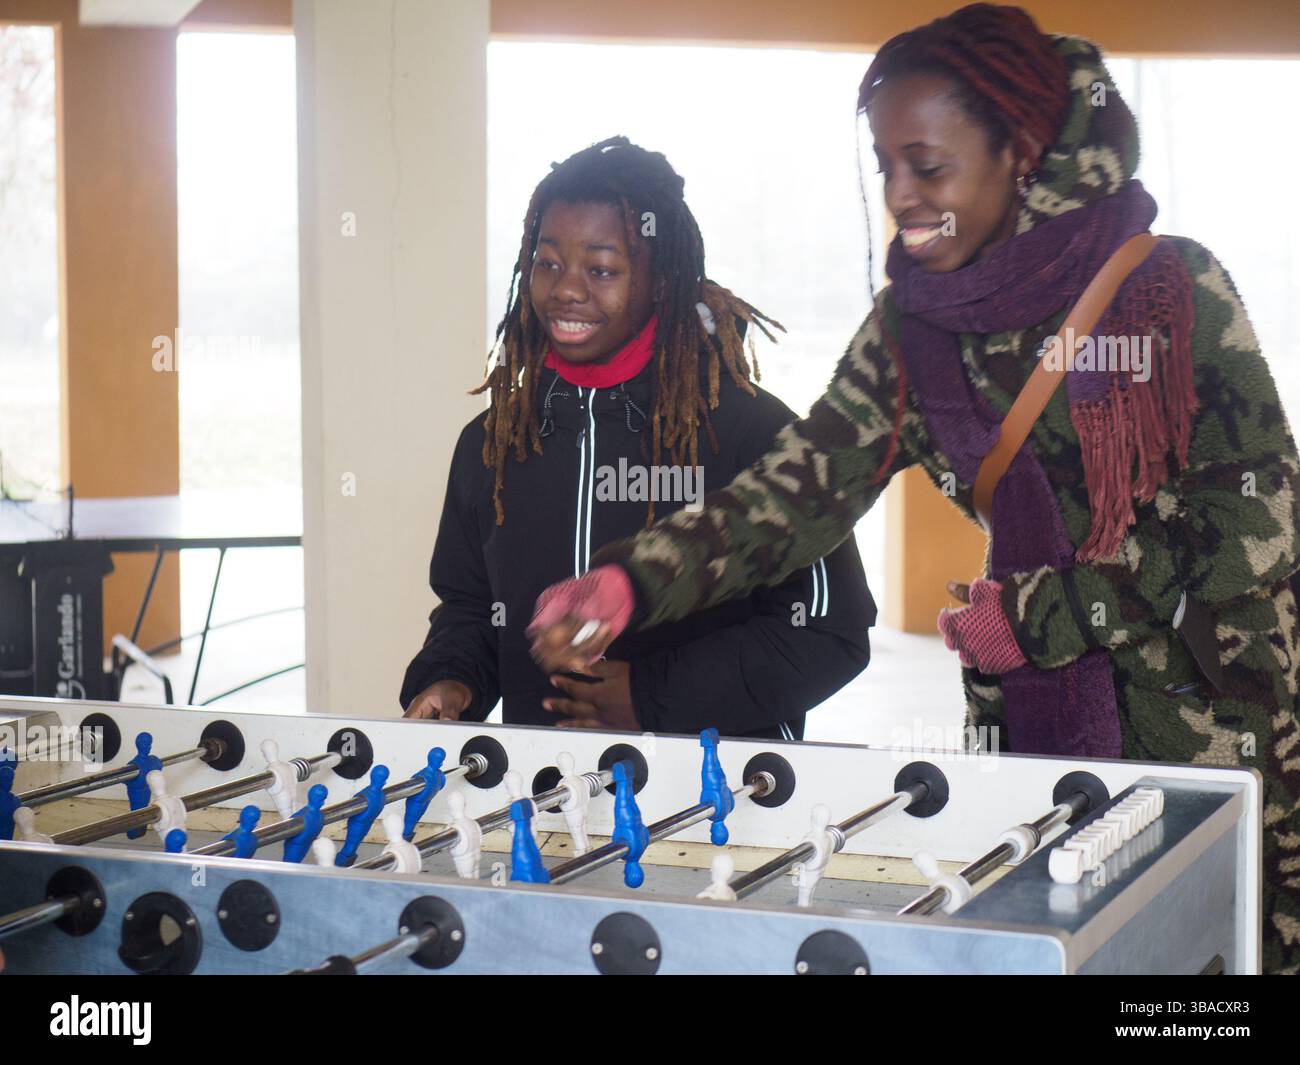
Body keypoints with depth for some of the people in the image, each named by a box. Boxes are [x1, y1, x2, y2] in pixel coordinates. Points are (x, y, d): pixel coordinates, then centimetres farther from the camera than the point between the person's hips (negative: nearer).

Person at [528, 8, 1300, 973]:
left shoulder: (1177, 289, -10)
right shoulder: (910, 329, 3)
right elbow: (800, 487, -5)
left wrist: (1036, 618, -11)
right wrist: (627, 584, -21)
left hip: (1215, 722, -3)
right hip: (1029, 722, 3)